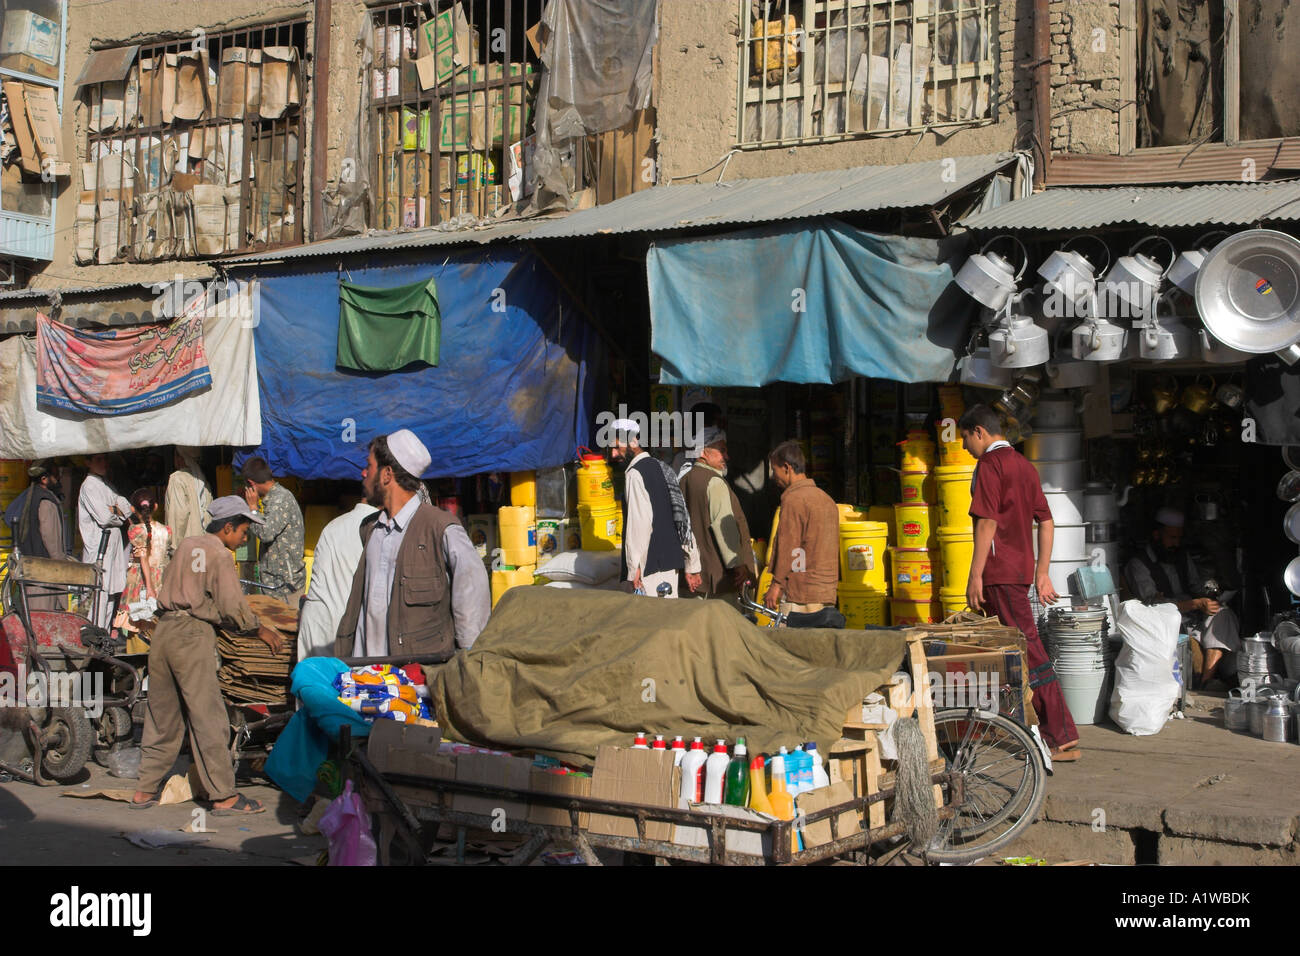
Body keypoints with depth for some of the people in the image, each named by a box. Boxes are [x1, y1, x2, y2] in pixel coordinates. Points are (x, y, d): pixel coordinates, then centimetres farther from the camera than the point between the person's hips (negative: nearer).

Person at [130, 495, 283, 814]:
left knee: (161, 714, 14)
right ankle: (223, 796, -3)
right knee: (208, 716, -5)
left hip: (163, 630, 8)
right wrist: (259, 630, 2)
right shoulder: (220, 555, -6)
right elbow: (232, 607, -12)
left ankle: (146, 789, 19)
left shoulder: (186, 545, 16)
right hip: (193, 635, -8)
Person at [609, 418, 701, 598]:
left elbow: (641, 521, -22)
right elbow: (684, 518, 17)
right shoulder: (661, 468, 17)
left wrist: (634, 567, -20)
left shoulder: (635, 473, -10)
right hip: (672, 561, 9)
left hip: (651, 565, -9)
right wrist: (692, 566, 19)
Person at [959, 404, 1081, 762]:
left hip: (1000, 571, -9)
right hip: (1021, 569, 9)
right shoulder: (1024, 464, 17)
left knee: (1030, 652, -9)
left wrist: (976, 575, -15)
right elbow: (1046, 521, 16)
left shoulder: (989, 464, -9)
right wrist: (1042, 572, 17)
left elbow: (987, 522, -17)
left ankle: (1063, 739, -10)